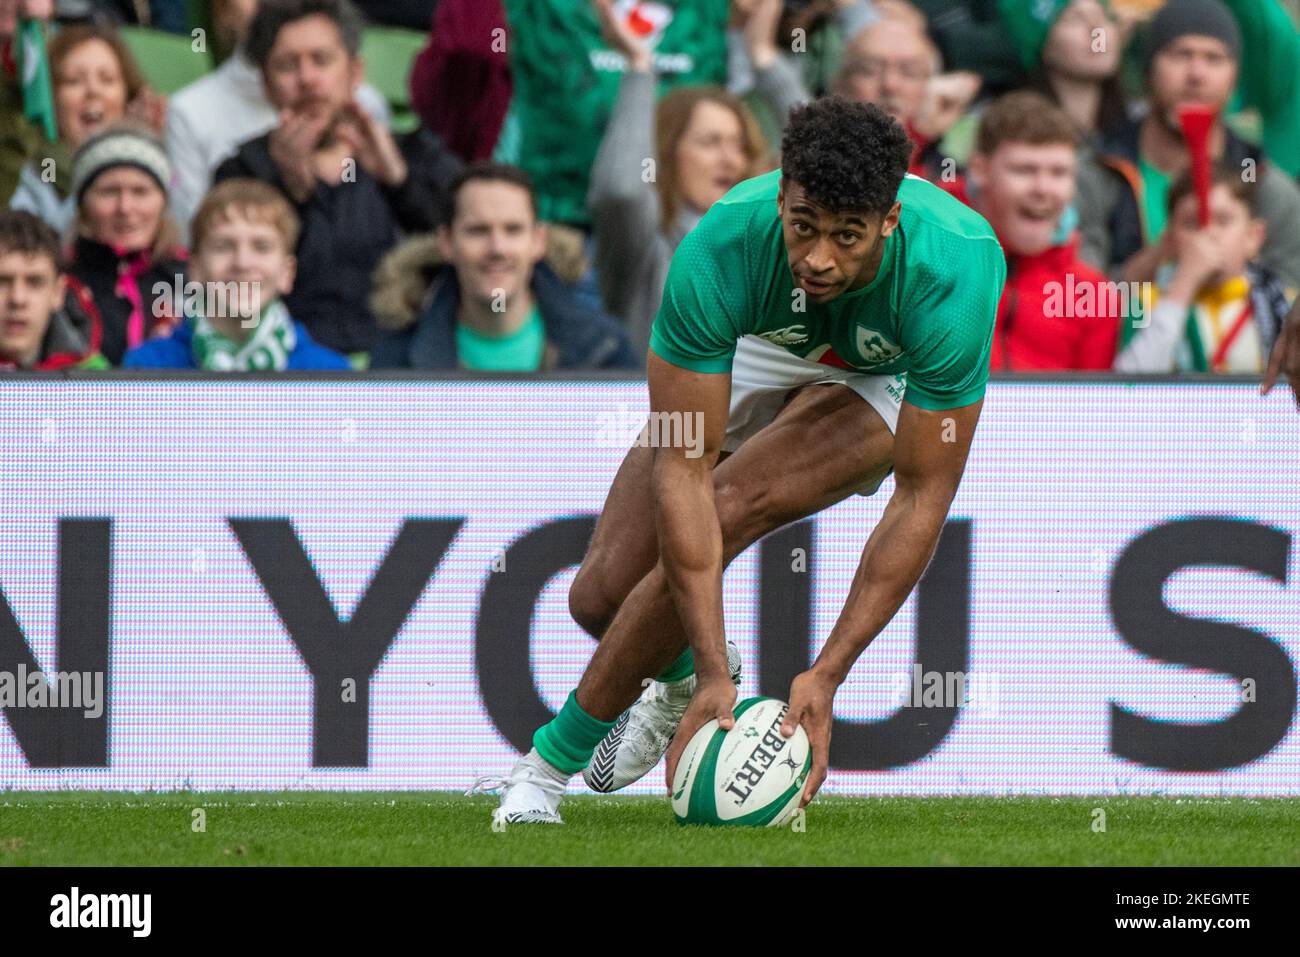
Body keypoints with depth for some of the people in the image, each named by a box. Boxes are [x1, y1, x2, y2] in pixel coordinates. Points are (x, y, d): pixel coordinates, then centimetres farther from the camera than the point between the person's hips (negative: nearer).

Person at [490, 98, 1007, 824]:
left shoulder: (951, 277, -40)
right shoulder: (719, 250, -38)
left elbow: (922, 499, -33)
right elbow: (684, 467, -35)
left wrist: (827, 675, -37)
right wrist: (713, 675, -40)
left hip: (884, 382, -2)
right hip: (753, 352, 2)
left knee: (727, 510, -30)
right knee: (602, 595, -8)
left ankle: (555, 759, -14)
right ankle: (688, 675, 32)